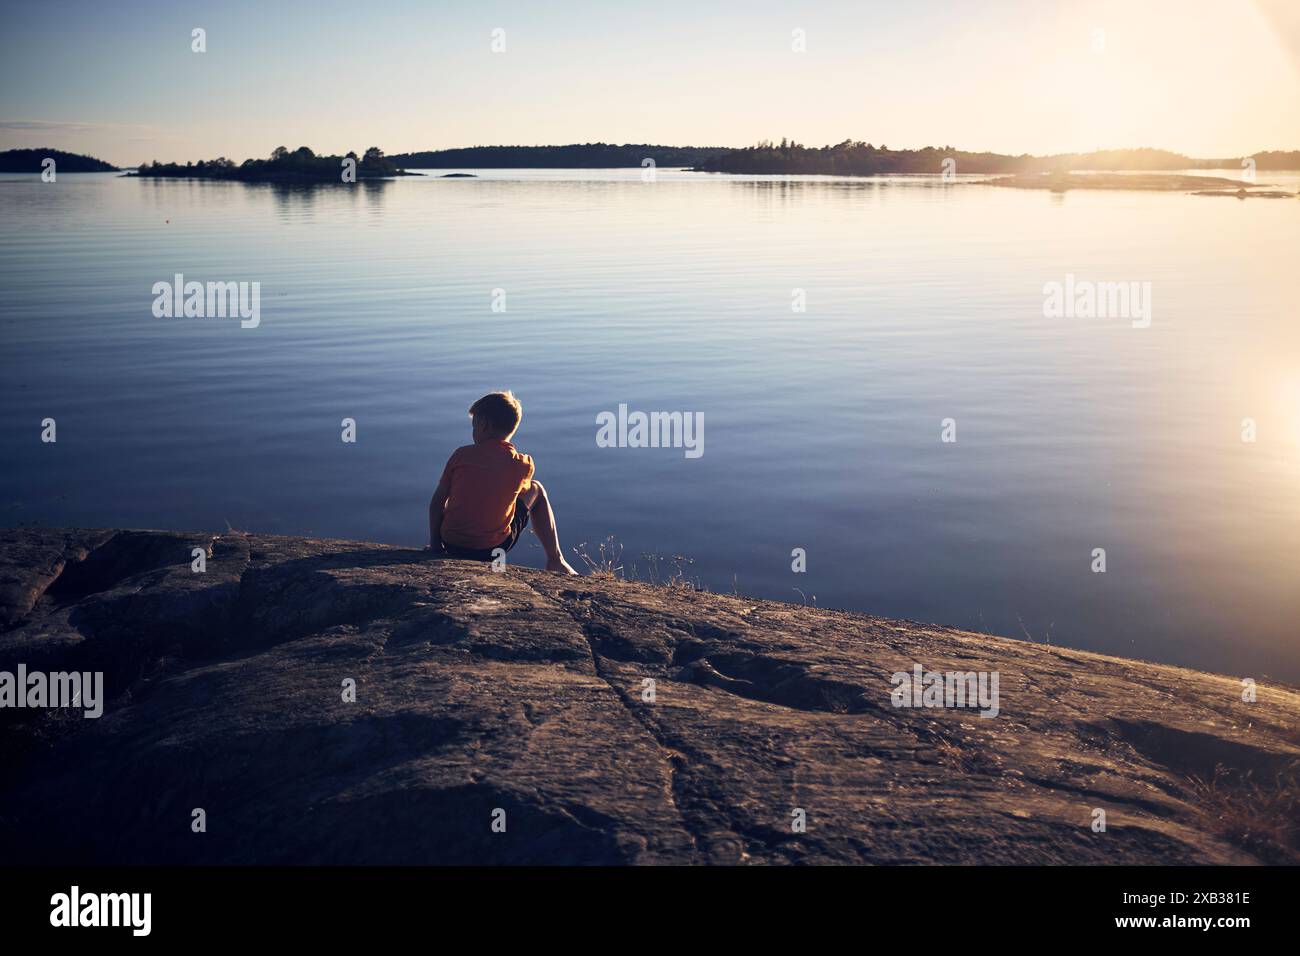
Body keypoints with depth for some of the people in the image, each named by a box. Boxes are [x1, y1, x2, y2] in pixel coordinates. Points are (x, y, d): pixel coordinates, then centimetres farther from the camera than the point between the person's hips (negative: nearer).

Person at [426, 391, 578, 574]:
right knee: (536, 490, 20)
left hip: (451, 546, 1)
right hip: (491, 550, -1)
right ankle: (555, 560, 24)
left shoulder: (462, 454, -4)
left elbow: (437, 502, 0)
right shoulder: (523, 465, -7)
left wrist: (434, 545, 9)